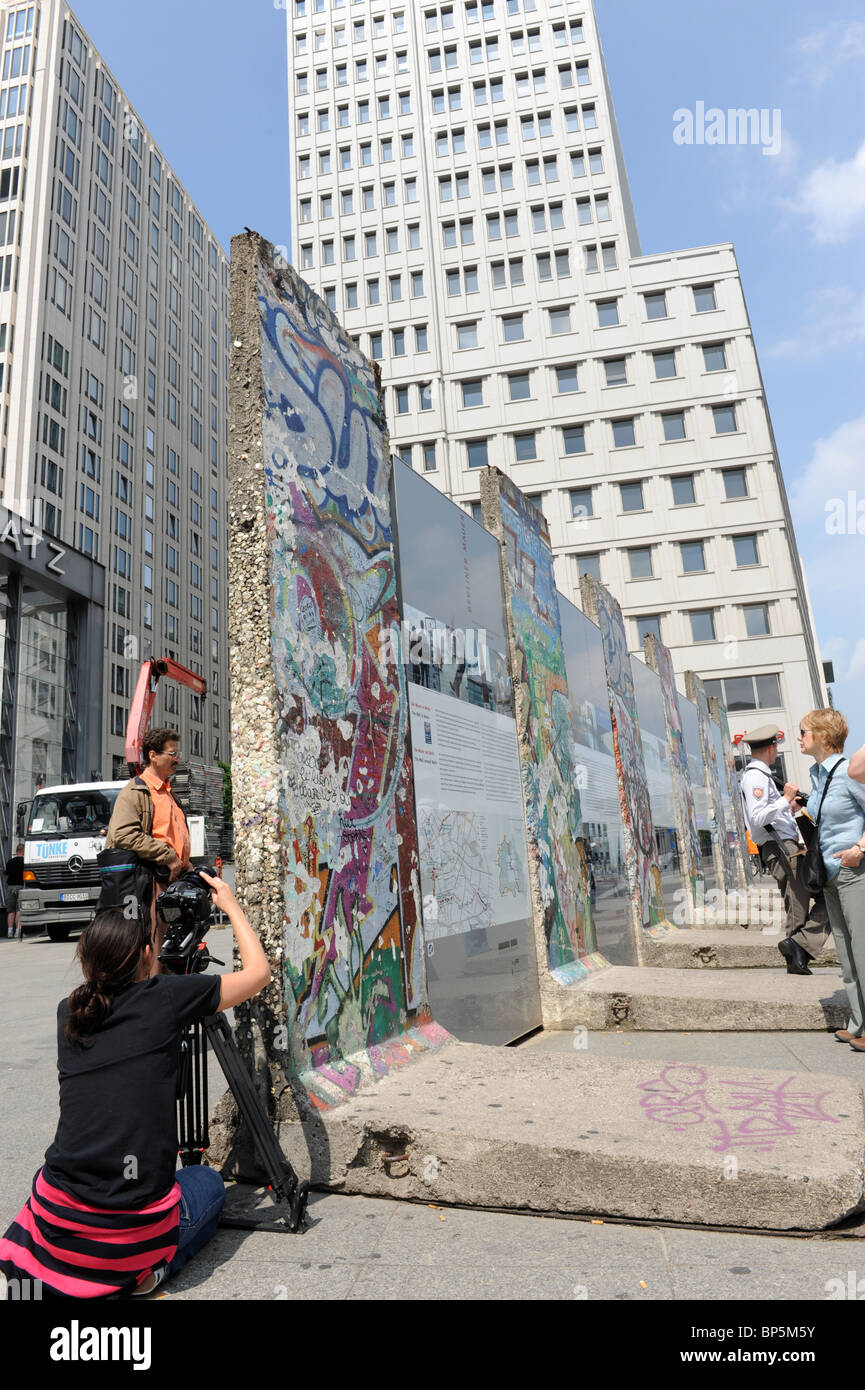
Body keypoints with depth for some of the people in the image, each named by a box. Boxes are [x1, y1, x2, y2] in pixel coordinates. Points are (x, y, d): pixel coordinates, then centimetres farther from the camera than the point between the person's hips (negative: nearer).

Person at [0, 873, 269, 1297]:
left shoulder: (69, 1012, 5)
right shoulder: (166, 998, -9)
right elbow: (258, 972, 3)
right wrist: (231, 905, 15)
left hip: (55, 1218, 5)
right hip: (133, 1225, -5)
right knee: (208, 1182, 27)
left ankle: (48, 1266, 14)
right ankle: (143, 1269, 3)